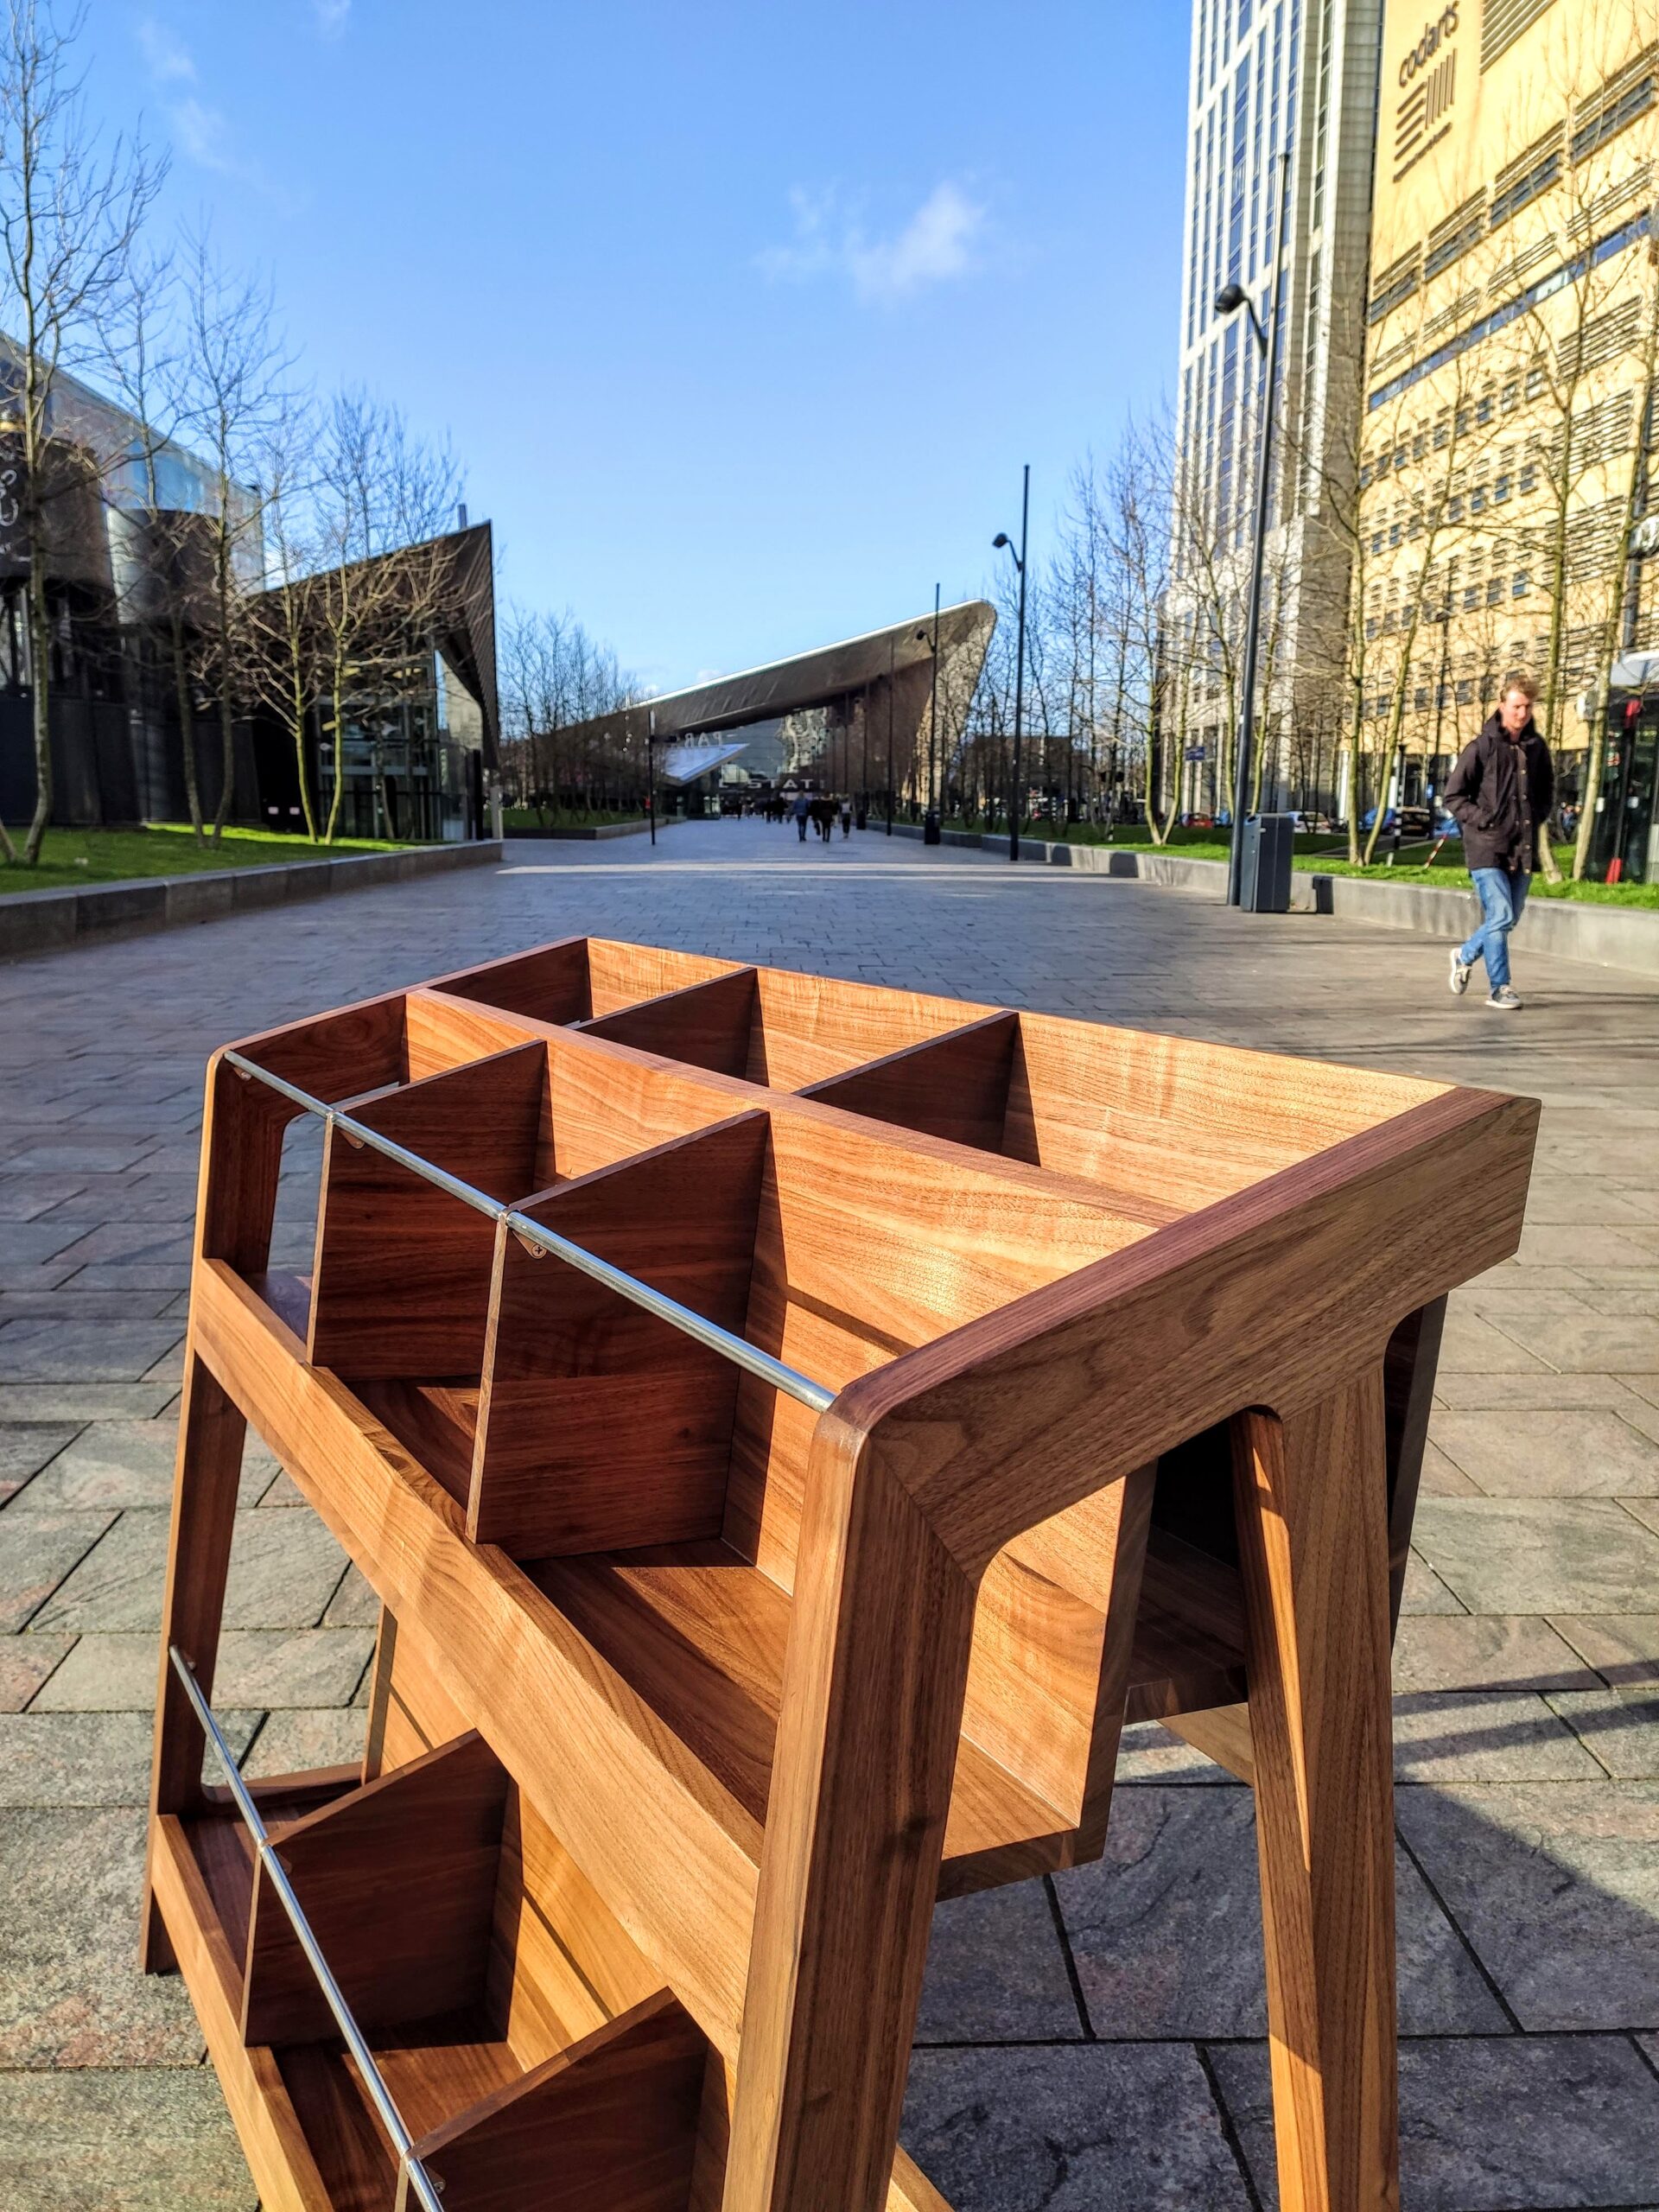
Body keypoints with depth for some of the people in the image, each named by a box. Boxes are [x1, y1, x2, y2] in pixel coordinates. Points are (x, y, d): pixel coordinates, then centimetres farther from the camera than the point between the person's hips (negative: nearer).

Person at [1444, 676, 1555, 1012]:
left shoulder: (1537, 748, 9)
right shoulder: (1481, 748, -6)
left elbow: (1547, 791, 24)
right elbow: (1453, 797, -3)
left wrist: (1538, 819, 8)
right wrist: (1484, 821, -11)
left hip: (1523, 848, 6)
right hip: (1487, 847, -6)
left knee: (1508, 919, 13)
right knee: (1500, 916, -12)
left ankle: (1465, 955, 38)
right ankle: (1499, 988, -2)